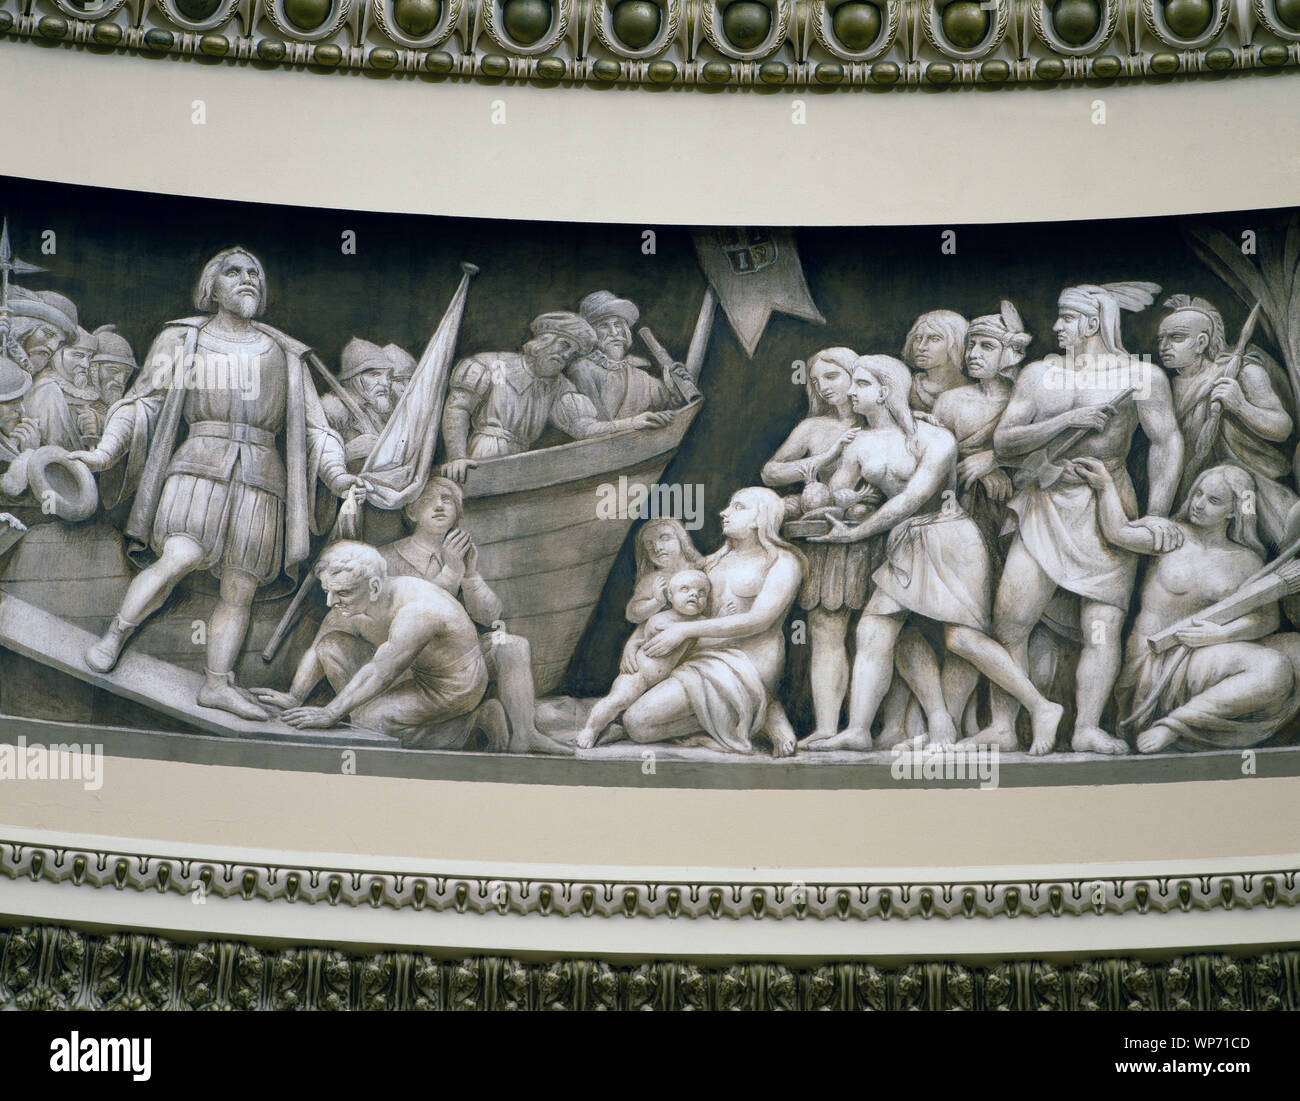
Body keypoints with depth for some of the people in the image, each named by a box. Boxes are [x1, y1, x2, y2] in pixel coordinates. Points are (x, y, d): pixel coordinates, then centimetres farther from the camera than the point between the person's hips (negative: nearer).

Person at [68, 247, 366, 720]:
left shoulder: (284, 353, 17)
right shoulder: (183, 339, 11)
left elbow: (313, 427, 14)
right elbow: (143, 402, 9)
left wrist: (338, 476, -2)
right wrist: (104, 452, -6)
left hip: (260, 481, 3)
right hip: (200, 470, -3)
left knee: (240, 590, 0)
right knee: (178, 560, -23)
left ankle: (218, 683, 9)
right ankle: (116, 633, -4)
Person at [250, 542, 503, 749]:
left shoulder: (417, 611, -37)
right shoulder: (350, 606, -11)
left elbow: (382, 672, -42)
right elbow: (316, 650, -2)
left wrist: (330, 714, -45)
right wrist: (294, 697, -16)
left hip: (456, 687, -7)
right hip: (413, 672, 7)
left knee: (372, 717, -25)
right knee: (331, 644, -7)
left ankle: (473, 725, -9)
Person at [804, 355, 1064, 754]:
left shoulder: (935, 439, -11)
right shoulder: (860, 447, 8)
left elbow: (912, 498, -17)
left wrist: (854, 533, -16)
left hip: (951, 541, -6)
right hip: (905, 549, 6)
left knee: (961, 637, -14)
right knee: (873, 629, -10)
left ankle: (1041, 708, -2)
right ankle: (858, 730, -12)